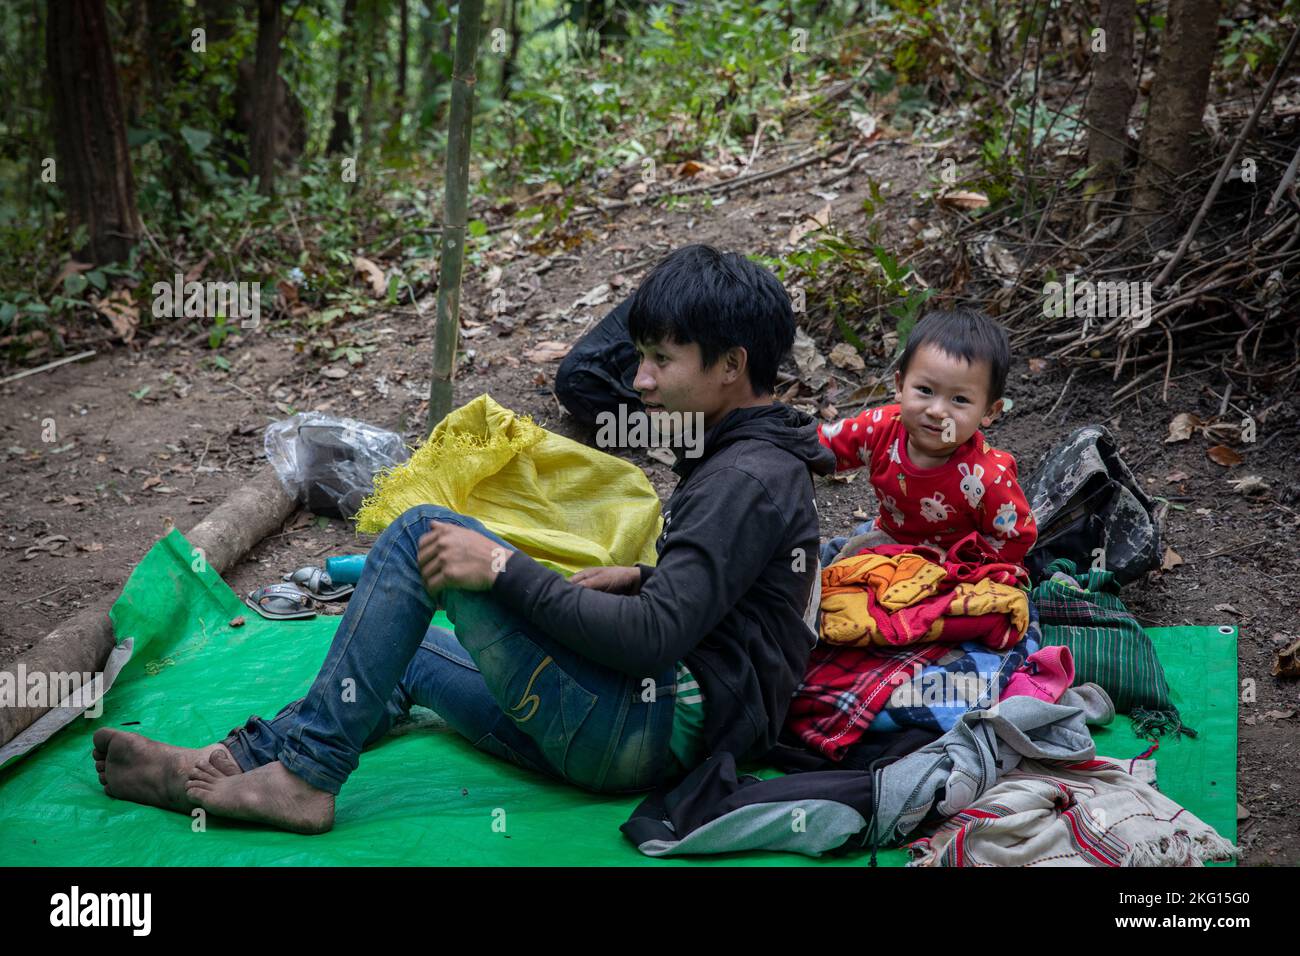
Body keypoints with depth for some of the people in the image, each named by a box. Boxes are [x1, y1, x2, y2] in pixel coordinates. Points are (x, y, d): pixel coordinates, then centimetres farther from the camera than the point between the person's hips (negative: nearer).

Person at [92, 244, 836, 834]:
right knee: (409, 650, 23)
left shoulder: (747, 479, -15)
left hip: (656, 729, -11)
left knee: (423, 533, -13)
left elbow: (654, 639, -25)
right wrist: (643, 579, 13)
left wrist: (506, 570, -22)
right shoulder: (755, 460, 16)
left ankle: (304, 775, -11)